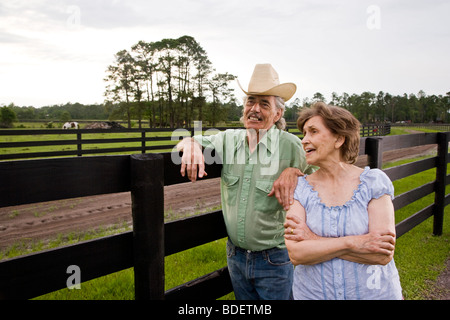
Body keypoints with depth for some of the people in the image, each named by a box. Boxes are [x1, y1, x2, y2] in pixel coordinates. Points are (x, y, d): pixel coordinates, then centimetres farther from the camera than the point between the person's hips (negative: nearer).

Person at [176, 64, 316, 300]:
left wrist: (294, 172, -23)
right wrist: (191, 145, -14)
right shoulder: (229, 140, -1)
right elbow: (197, 141, 9)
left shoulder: (291, 146, -14)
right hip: (236, 255, 4)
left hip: (274, 260, -4)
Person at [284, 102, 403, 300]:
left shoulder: (374, 181, -10)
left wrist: (313, 239, -19)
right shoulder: (299, 188, -7)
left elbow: (384, 255, -18)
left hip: (373, 291, 0)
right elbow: (295, 254, -16)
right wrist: (353, 242, -22)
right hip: (312, 292, 1)